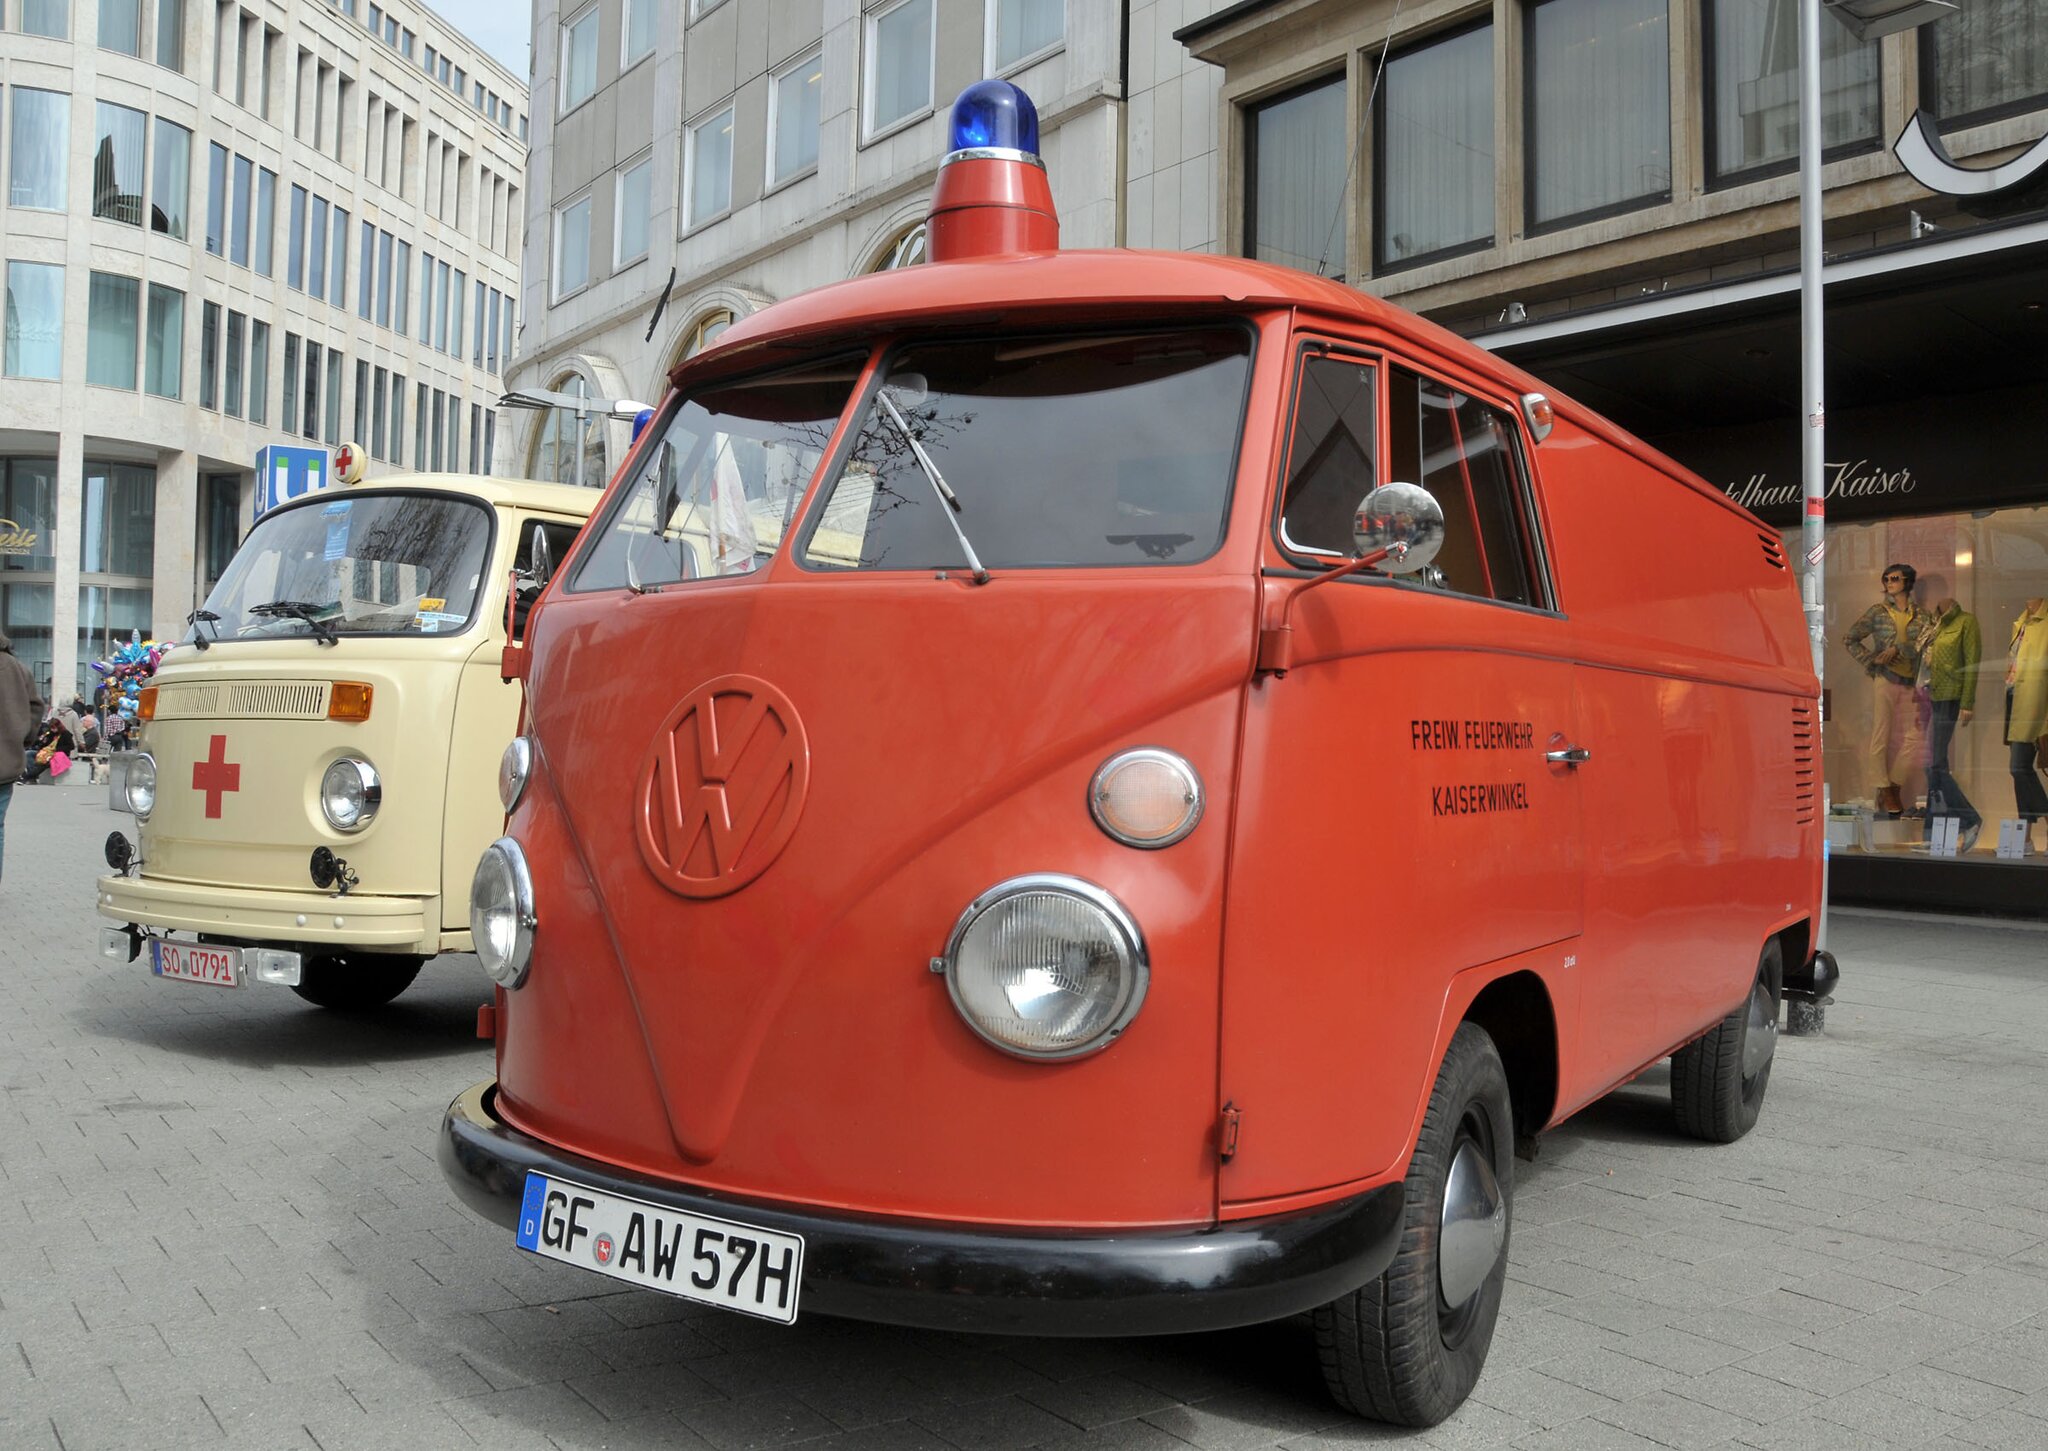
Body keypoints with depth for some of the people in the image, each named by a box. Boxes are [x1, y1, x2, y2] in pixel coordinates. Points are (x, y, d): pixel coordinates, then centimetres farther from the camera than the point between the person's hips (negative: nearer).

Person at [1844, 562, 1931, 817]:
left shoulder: (1920, 615, 10)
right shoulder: (1877, 612, 5)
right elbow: (1850, 639, 5)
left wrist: (1897, 649, -19)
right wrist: (1871, 662, -4)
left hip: (1910, 681, 3)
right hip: (1884, 679, -3)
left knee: (1913, 737, 0)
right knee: (1881, 736, -5)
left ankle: (1894, 788, 12)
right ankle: (1883, 791, 1)